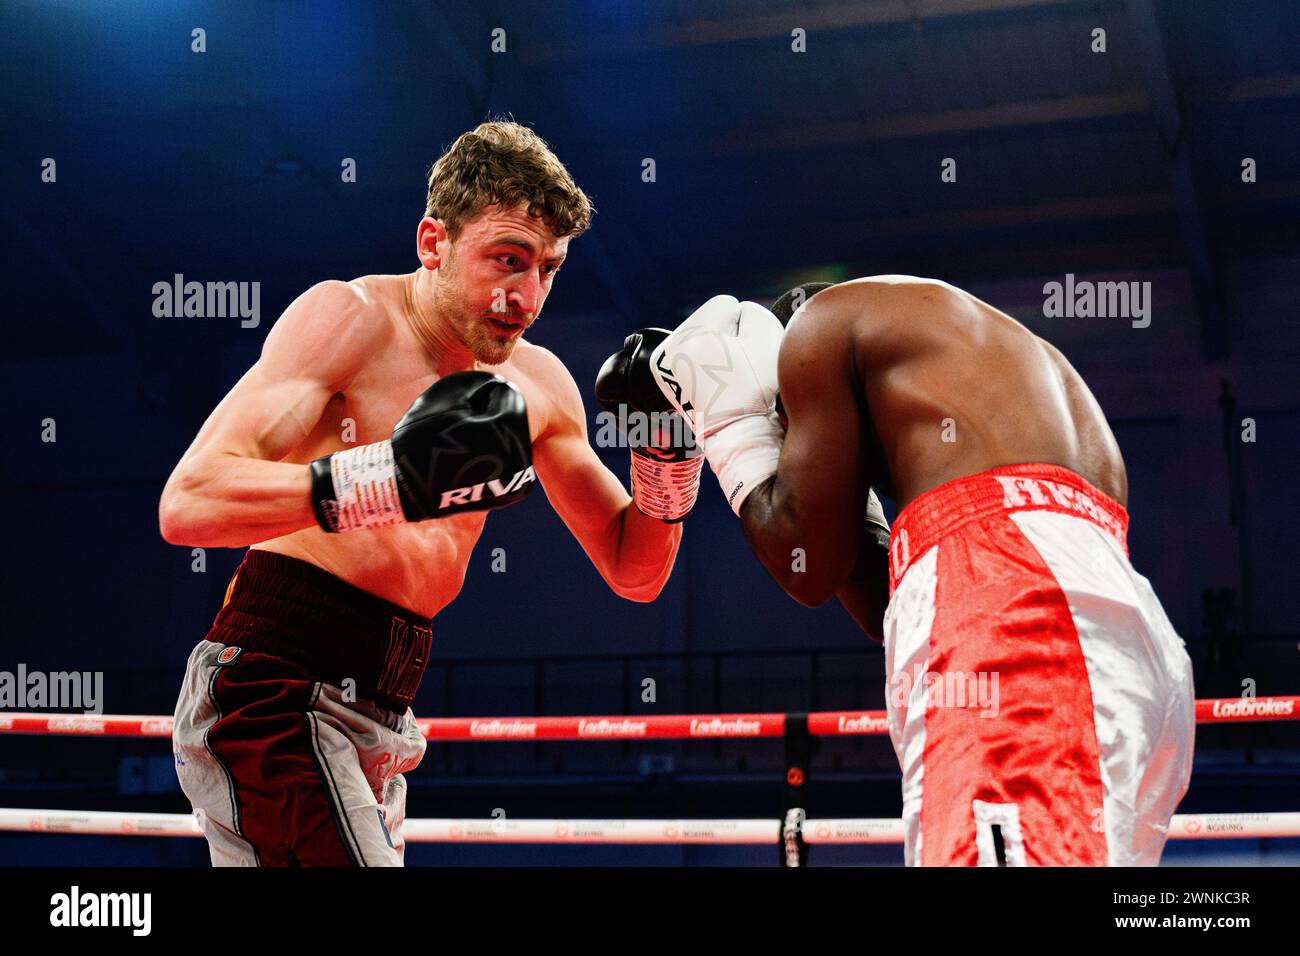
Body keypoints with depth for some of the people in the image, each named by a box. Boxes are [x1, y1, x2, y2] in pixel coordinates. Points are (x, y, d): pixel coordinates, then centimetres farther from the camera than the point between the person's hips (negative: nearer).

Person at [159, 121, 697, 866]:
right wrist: (388, 478, -34)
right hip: (277, 688, -8)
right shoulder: (349, 317, -11)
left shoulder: (538, 384, 9)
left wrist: (669, 464, -5)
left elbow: (633, 573, 15)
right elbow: (187, 504, -23)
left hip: (377, 715, 8)